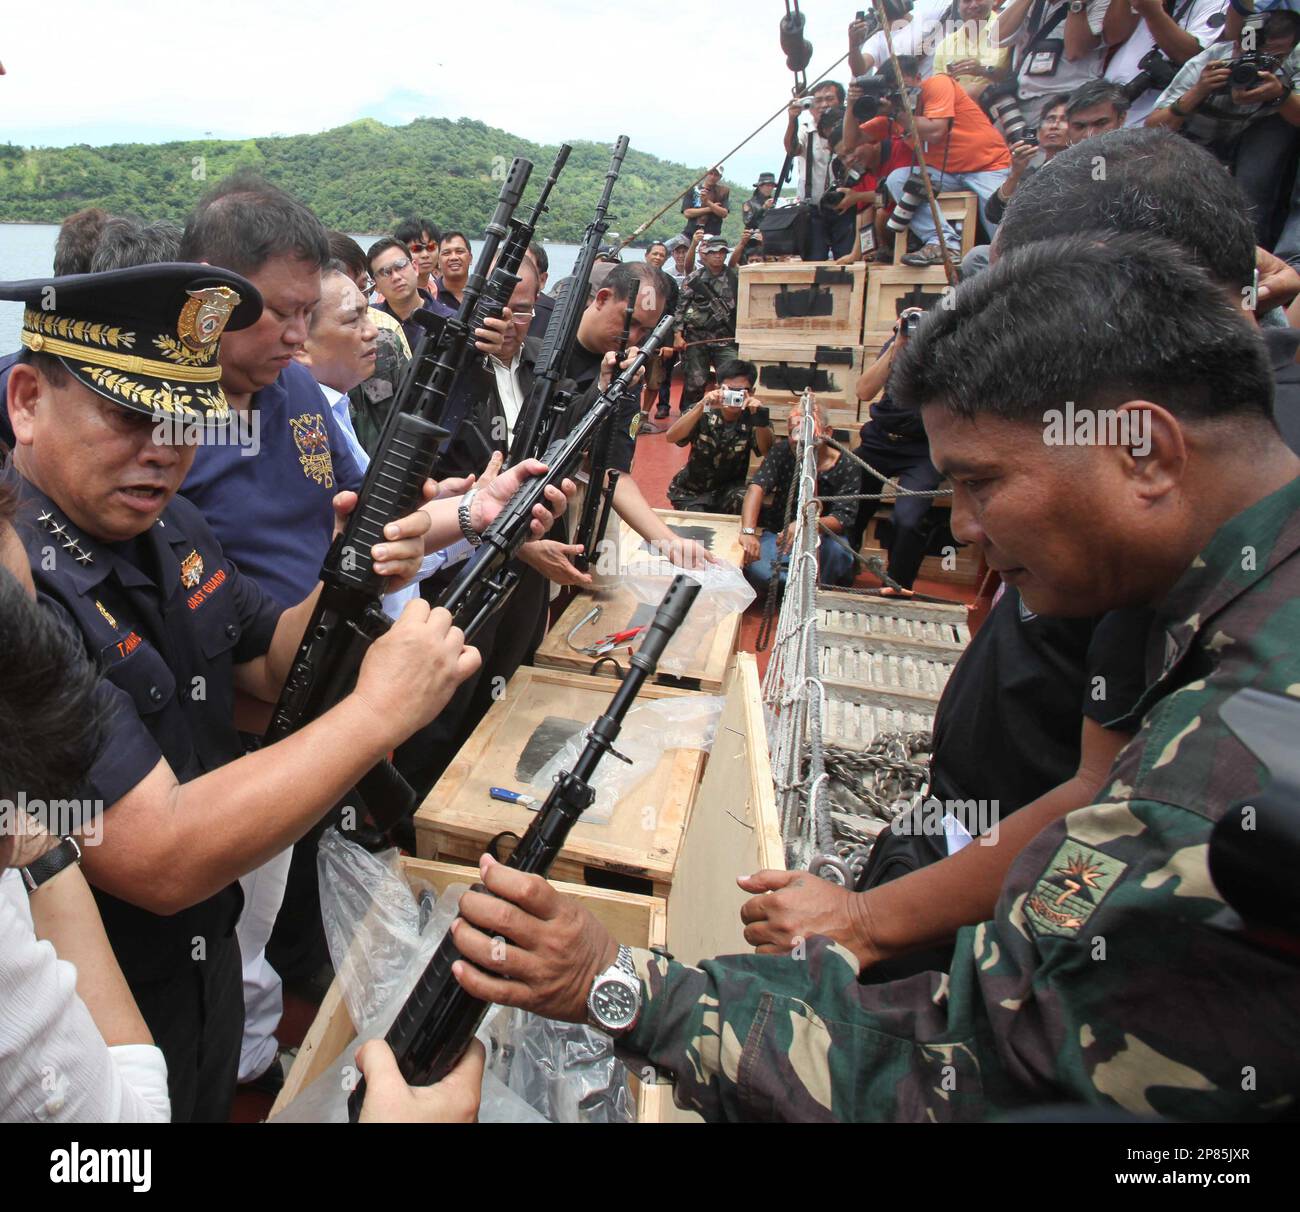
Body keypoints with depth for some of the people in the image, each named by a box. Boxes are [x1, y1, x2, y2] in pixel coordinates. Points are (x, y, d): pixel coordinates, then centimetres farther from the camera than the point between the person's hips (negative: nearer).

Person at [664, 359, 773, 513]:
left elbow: (767, 453, -25)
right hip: (692, 491, 0)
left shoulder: (751, 417, -11)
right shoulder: (704, 413, -13)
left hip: (730, 489, 0)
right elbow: (670, 437, -28)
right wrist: (701, 406, -40)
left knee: (744, 499, -29)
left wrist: (761, 418, -42)